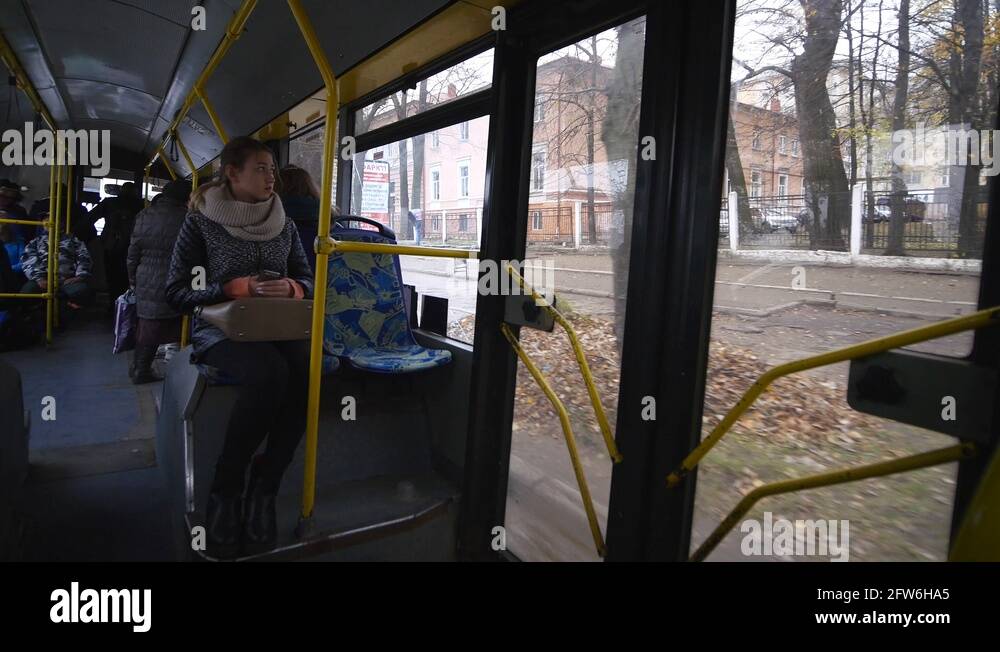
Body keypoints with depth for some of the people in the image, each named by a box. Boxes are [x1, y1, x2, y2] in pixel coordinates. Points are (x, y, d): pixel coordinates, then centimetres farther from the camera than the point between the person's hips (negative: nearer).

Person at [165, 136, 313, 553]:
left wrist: (292, 288, -8)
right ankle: (225, 490, -17)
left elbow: (307, 279, 17)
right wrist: (235, 288, -15)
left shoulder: (285, 226, 13)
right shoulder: (200, 222, 1)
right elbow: (176, 292, -2)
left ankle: (263, 489, -17)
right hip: (218, 328, -3)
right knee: (269, 372, -37)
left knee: (307, 371, -32)